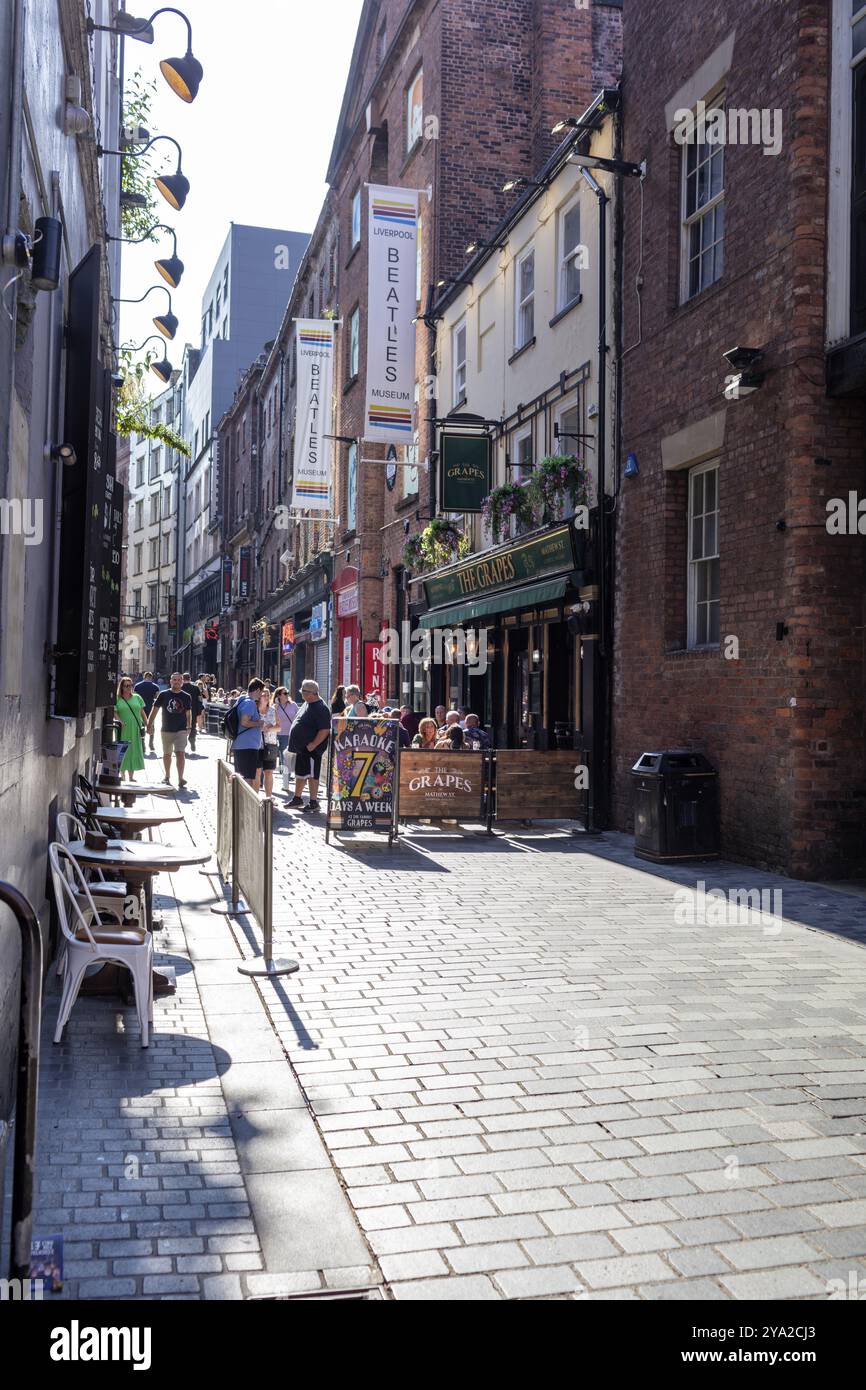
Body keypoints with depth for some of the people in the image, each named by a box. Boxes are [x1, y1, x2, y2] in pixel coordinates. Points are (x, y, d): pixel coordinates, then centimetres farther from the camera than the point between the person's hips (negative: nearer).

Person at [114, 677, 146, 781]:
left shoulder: (137, 698, 10)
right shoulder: (117, 699, 0)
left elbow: (142, 712, 13)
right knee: (123, 752, 0)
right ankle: (122, 774, 10)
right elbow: (114, 713, -6)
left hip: (136, 730, 3)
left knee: (134, 752, 4)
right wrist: (120, 722, -22)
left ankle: (131, 776, 11)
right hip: (123, 730, -3)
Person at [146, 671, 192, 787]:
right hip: (166, 730, 1)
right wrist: (149, 724, 3)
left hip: (181, 730, -1)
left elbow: (188, 713, 9)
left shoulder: (186, 697, 2)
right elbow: (155, 710, 5)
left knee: (180, 753, -14)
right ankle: (167, 777, 30)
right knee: (167, 754, 14)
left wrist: (189, 728, 4)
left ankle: (180, 779, -15)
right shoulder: (163, 695, 1)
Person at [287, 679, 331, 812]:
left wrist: (313, 745, -26)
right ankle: (297, 798, 30)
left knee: (311, 775, -3)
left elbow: (325, 730, -24)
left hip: (311, 750, -10)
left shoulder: (321, 709, -19)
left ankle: (313, 802, 5)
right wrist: (295, 743, 20)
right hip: (301, 748, 10)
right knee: (300, 774, 18)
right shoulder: (306, 704, 12)